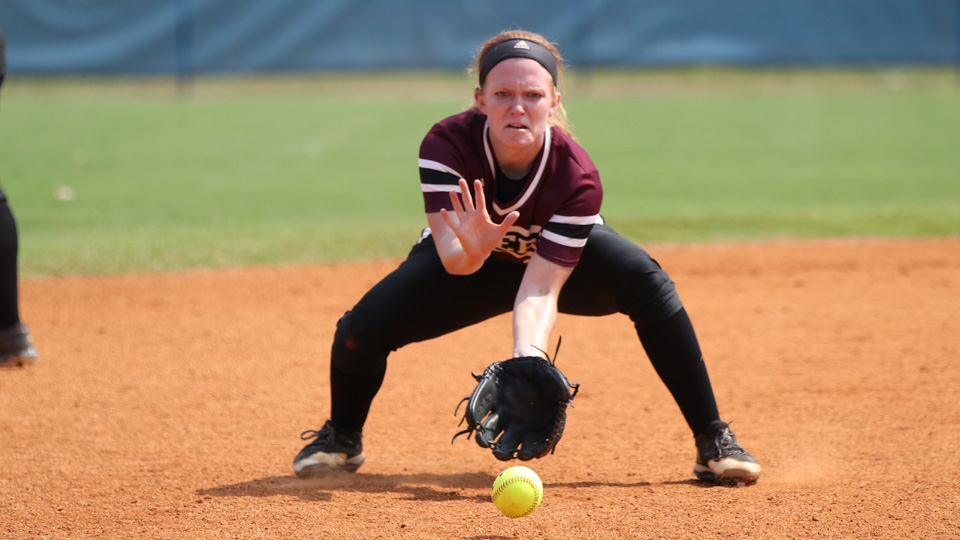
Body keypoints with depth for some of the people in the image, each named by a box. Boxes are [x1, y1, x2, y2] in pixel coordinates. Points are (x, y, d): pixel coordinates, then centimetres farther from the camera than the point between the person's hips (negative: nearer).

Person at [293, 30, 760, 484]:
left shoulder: (577, 178, -34)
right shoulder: (446, 145, -33)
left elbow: (541, 288, -37)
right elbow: (453, 261, -37)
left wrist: (528, 358, -56)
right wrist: (472, 250, -62)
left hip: (564, 261, -1)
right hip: (467, 261, 1)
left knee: (646, 282, -31)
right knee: (362, 328, -21)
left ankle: (712, 441, -20)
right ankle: (342, 437, 14)